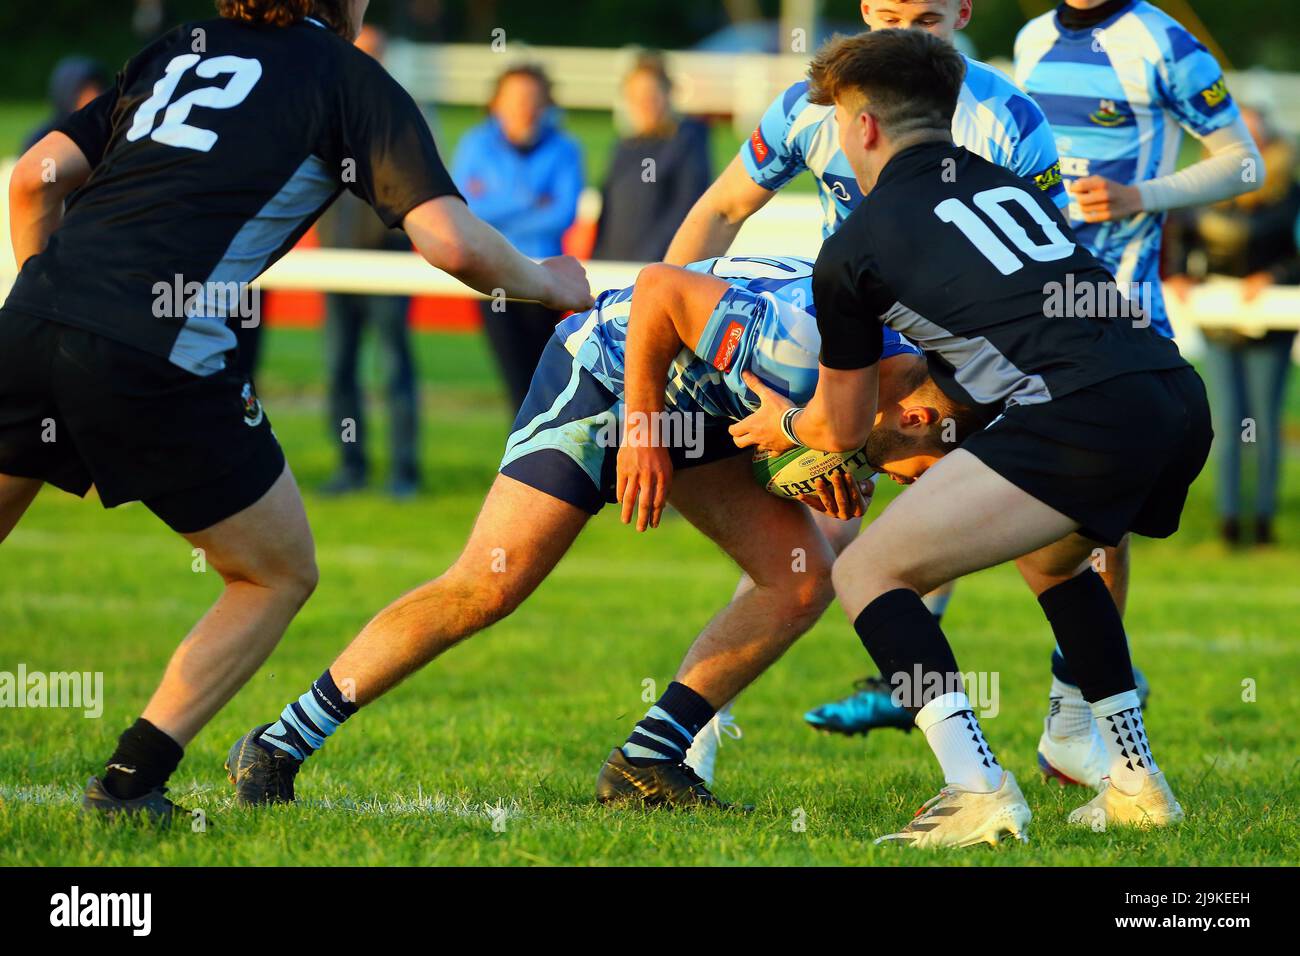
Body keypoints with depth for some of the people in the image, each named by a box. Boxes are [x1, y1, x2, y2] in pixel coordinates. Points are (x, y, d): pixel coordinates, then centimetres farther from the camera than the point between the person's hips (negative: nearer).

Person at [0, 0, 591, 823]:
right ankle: (131, 781, 7)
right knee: (279, 575, 16)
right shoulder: (352, 79, 7)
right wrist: (549, 286, 15)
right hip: (159, 358, -5)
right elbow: (451, 242, -3)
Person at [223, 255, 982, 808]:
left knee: (805, 579, -7)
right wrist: (640, 432, -25)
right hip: (612, 366, -8)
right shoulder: (802, 345, -39)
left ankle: (648, 763, 1)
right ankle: (277, 748, -5)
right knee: (487, 588, -15)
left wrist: (828, 467, -19)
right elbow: (660, 289, -30)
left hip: (702, 406, 8)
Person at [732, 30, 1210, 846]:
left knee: (868, 573, 4)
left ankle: (978, 790, -10)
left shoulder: (853, 251, 10)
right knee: (1049, 557, 36)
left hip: (1084, 417, -7)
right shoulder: (1011, 184, 26)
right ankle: (1136, 785, 31)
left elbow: (843, 428, 23)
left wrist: (785, 427, 45)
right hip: (1181, 399, 7)